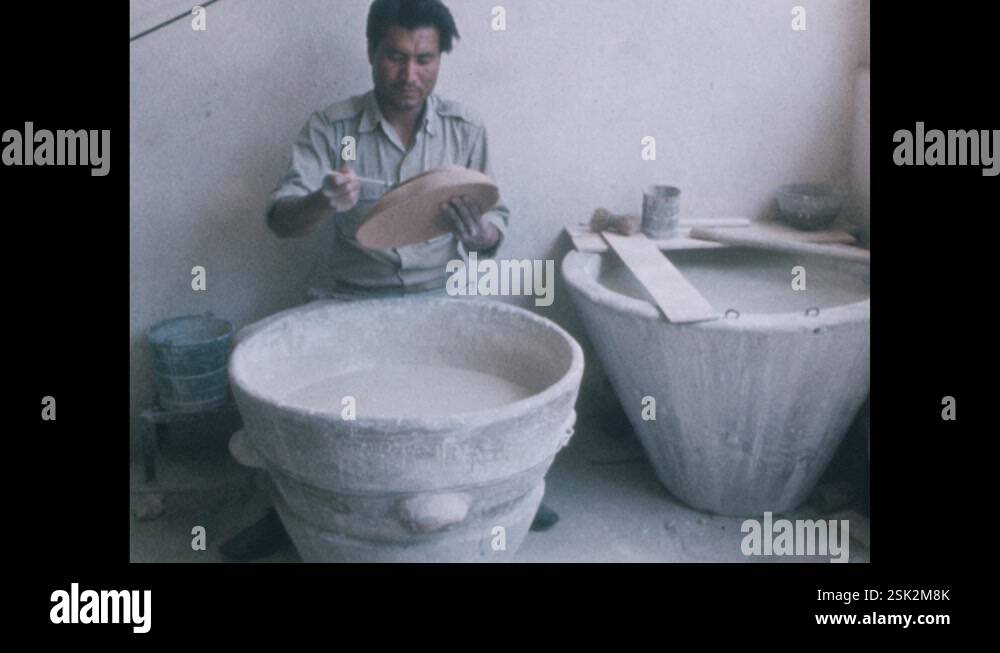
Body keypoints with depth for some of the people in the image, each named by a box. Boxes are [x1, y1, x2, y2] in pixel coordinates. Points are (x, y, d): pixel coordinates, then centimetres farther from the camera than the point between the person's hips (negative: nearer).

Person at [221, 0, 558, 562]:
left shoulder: (466, 130, -1)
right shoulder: (330, 128, -4)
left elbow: (497, 228, -1)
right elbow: (280, 221, -12)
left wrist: (479, 232, -26)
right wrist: (325, 203, -35)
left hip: (437, 298, 1)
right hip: (345, 299, 0)